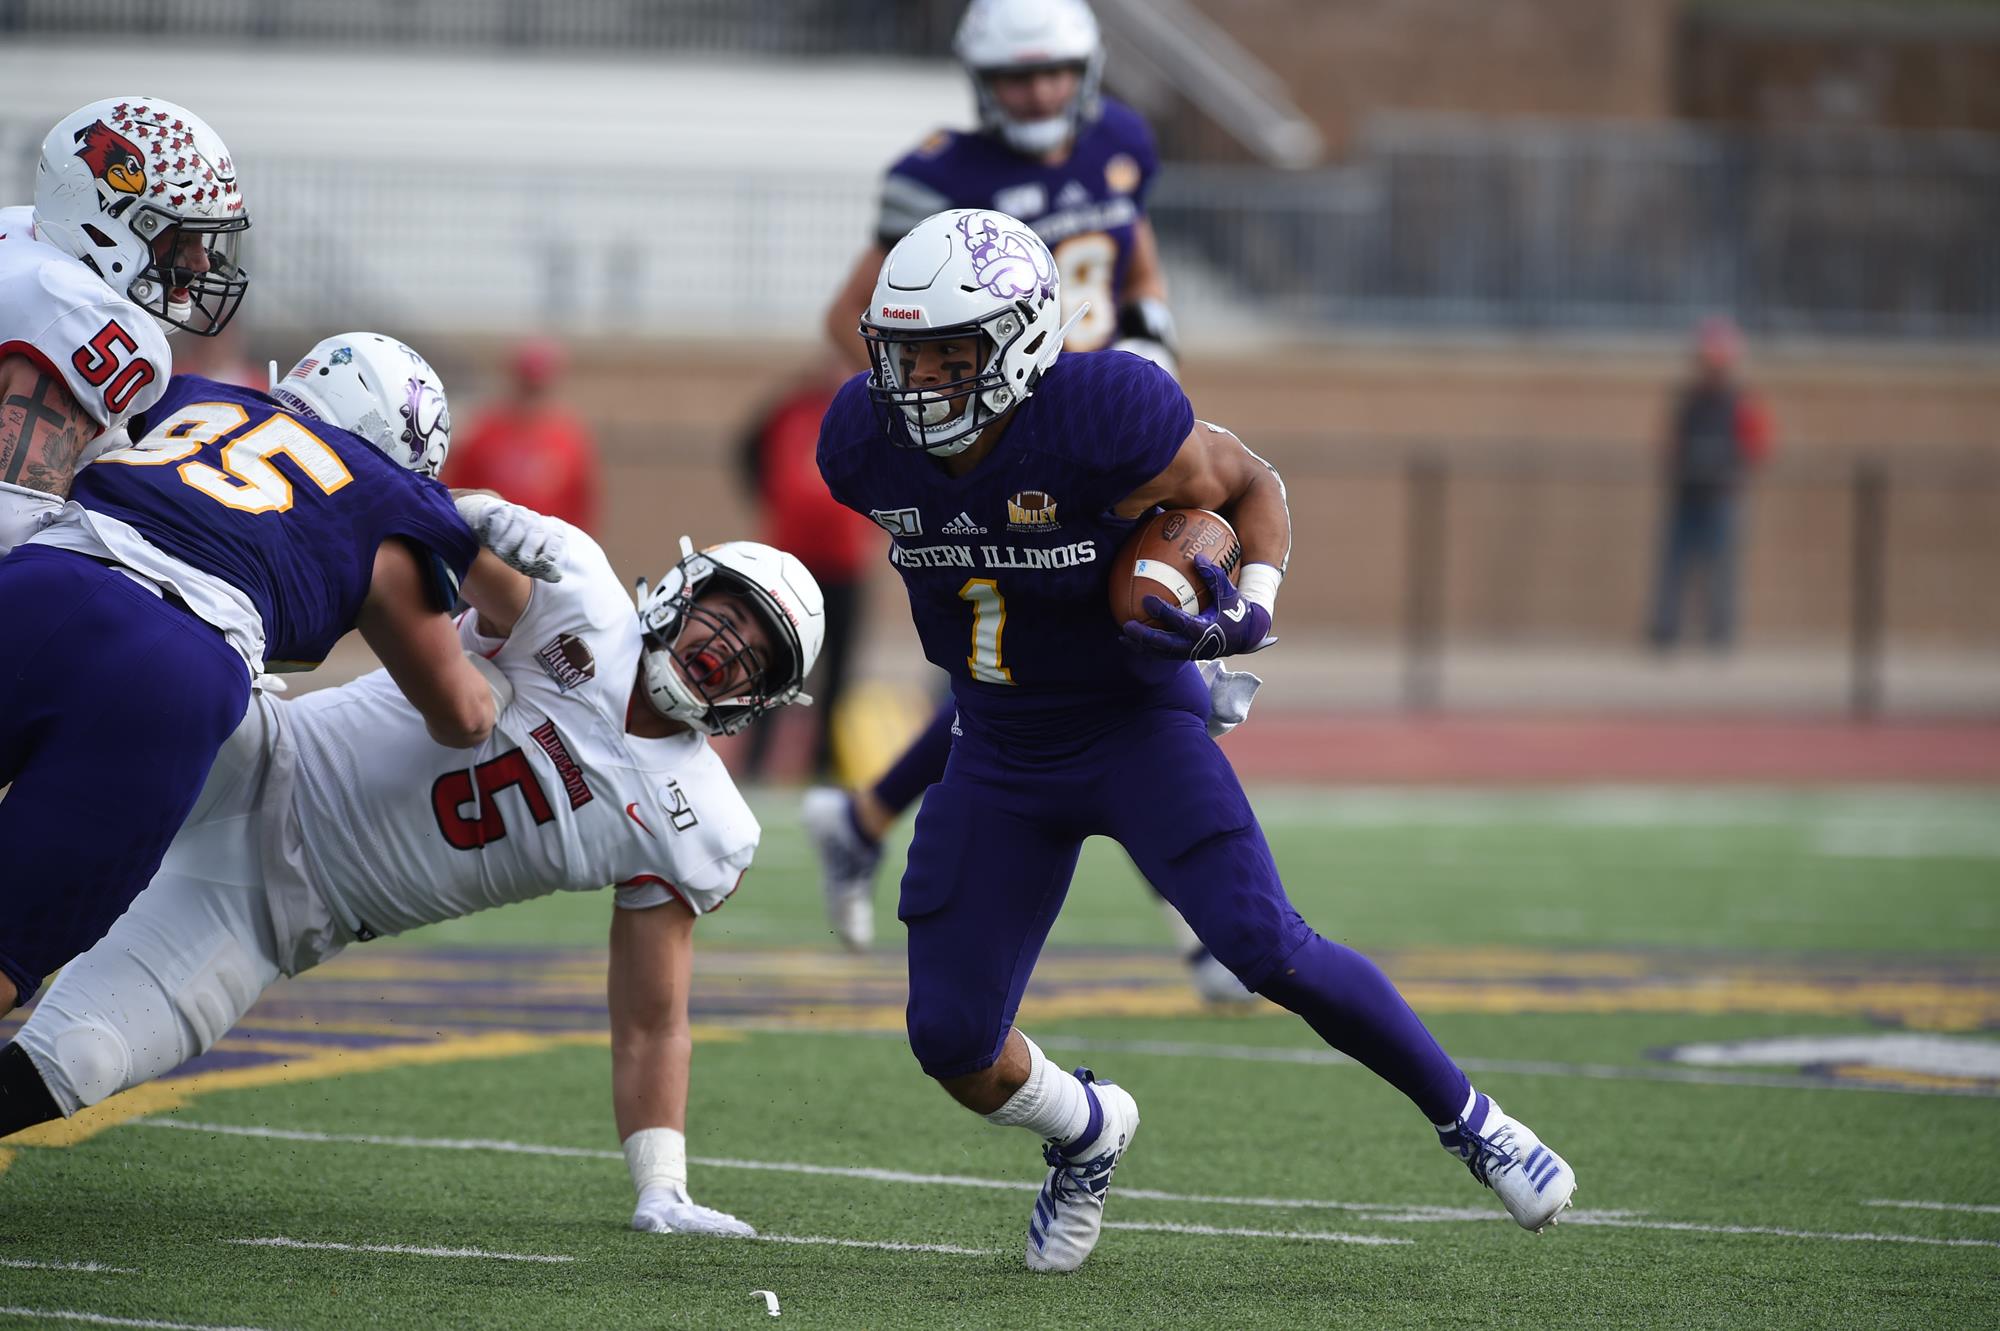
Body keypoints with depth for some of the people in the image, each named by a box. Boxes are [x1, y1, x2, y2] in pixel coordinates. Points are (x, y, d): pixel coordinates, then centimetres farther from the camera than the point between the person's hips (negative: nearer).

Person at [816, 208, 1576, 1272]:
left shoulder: (1102, 417, -25)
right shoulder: (868, 441, -11)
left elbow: (1251, 484, -8)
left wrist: (1249, 603, -24)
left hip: (1135, 725, -4)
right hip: (999, 754, 4)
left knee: (1264, 950, -22)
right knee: (952, 1042, -3)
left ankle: (1467, 1119, 0)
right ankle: (1086, 1135, 31)